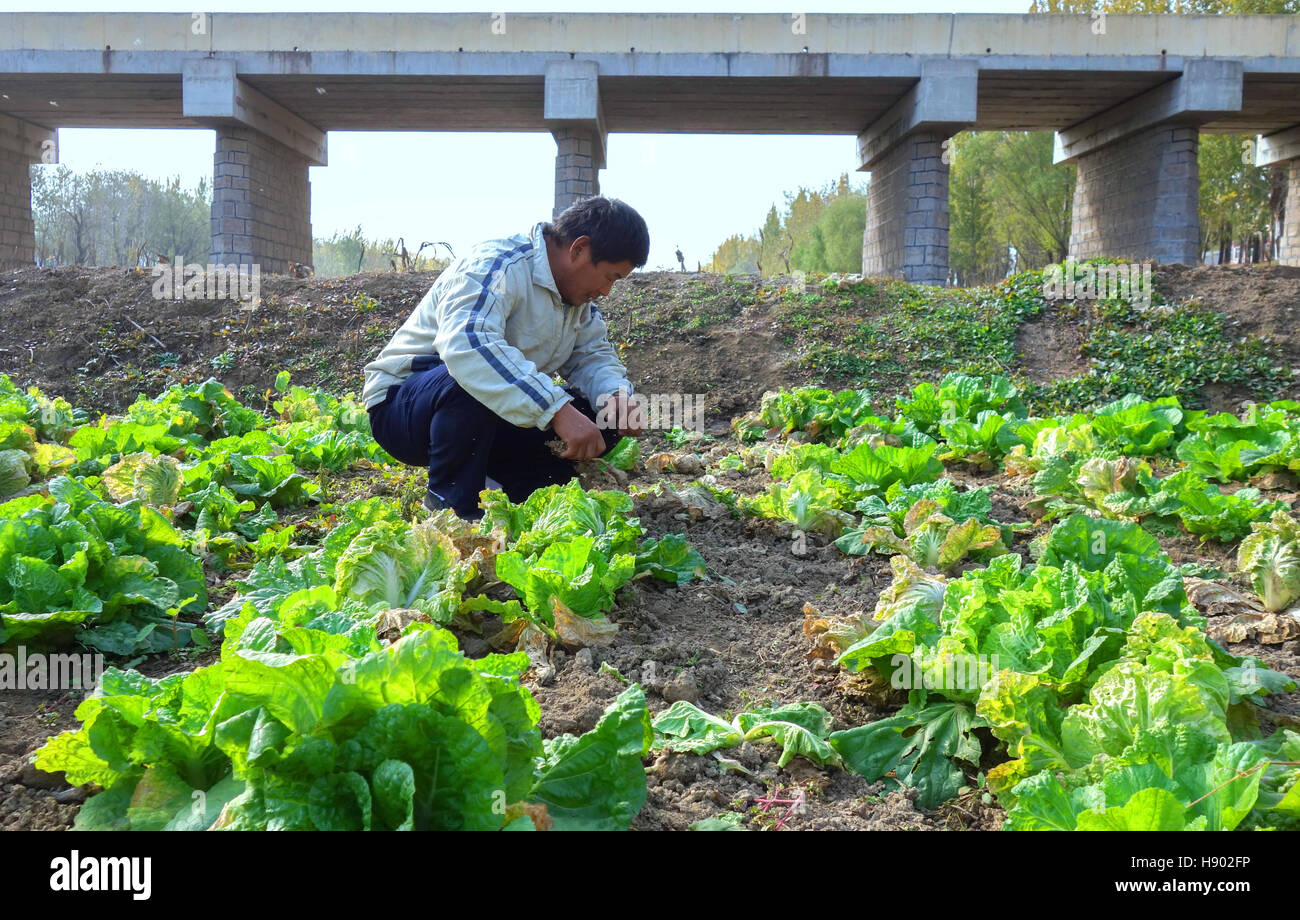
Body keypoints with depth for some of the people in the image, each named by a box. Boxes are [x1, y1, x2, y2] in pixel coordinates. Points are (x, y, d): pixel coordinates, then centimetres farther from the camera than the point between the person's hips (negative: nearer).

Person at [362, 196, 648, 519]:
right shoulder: (496, 266, -25)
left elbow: (593, 355, 9)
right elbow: (466, 346, -43)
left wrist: (616, 394, -16)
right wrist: (557, 410, -50)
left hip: (490, 419, 8)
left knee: (601, 421, -8)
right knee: (475, 380, -41)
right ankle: (450, 504, -19)